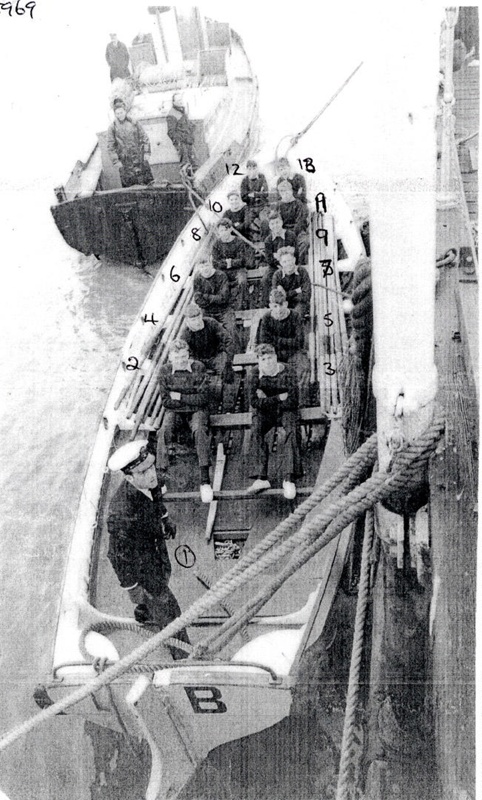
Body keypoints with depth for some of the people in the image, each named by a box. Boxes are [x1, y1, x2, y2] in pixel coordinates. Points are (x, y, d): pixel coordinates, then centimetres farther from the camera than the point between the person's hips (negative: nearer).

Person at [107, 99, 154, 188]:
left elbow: (144, 138, 9)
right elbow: (110, 146, 2)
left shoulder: (134, 123, 4)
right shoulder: (112, 127, 1)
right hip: (125, 162, -1)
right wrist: (116, 161, -5)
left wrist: (146, 152, 1)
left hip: (139, 157, 1)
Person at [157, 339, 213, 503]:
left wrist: (180, 397, -13)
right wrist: (192, 401, -11)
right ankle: (161, 476, -25)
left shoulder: (198, 368, -9)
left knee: (200, 430, -32)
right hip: (174, 412, 2)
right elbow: (165, 401, -7)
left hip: (197, 411, -2)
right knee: (164, 432, -28)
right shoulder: (165, 371, -5)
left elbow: (204, 398, -11)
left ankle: (205, 480, -36)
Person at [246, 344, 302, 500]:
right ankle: (261, 478, -32)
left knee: (292, 430, -32)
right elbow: (254, 402, -15)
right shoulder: (255, 374, -7)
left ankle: (289, 478, -33)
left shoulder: (287, 373, -12)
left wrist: (266, 400, -14)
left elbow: (292, 402, -17)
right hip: (264, 412, 2)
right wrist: (279, 398, -20)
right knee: (256, 430, -29)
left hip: (286, 411, -1)